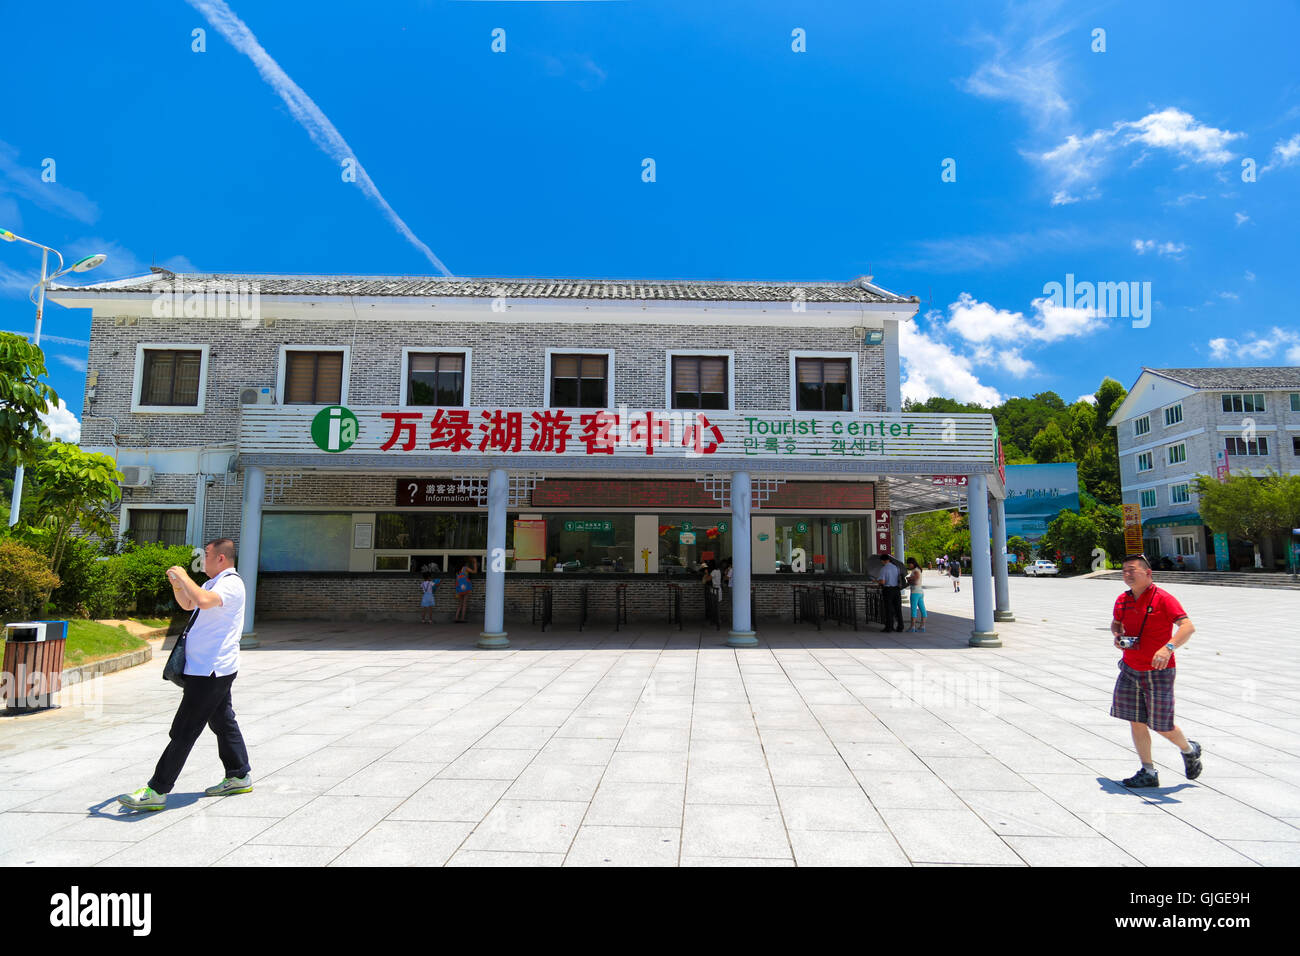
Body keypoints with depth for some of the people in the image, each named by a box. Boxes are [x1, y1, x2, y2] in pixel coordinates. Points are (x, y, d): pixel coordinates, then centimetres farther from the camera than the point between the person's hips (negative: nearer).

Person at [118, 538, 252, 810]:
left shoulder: (230, 583, -17)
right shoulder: (215, 583, 17)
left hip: (211, 671, -11)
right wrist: (177, 584, 9)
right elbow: (188, 604, 29)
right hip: (212, 669, 11)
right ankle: (239, 776, 26)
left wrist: (184, 576, -21)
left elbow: (204, 600, -37)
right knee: (222, 722, 17)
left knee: (184, 731, -5)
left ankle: (157, 791, 2)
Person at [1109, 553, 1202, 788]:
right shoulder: (1122, 600, 4)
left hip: (1158, 672, -5)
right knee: (1136, 722, 6)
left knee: (1161, 727, 4)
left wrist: (1168, 648, -39)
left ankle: (1189, 750, 36)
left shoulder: (1163, 599, -14)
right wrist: (1117, 636, 0)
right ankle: (1148, 773, 17)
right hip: (1130, 670, 6)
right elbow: (1116, 622, 22)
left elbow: (1188, 627, -25)